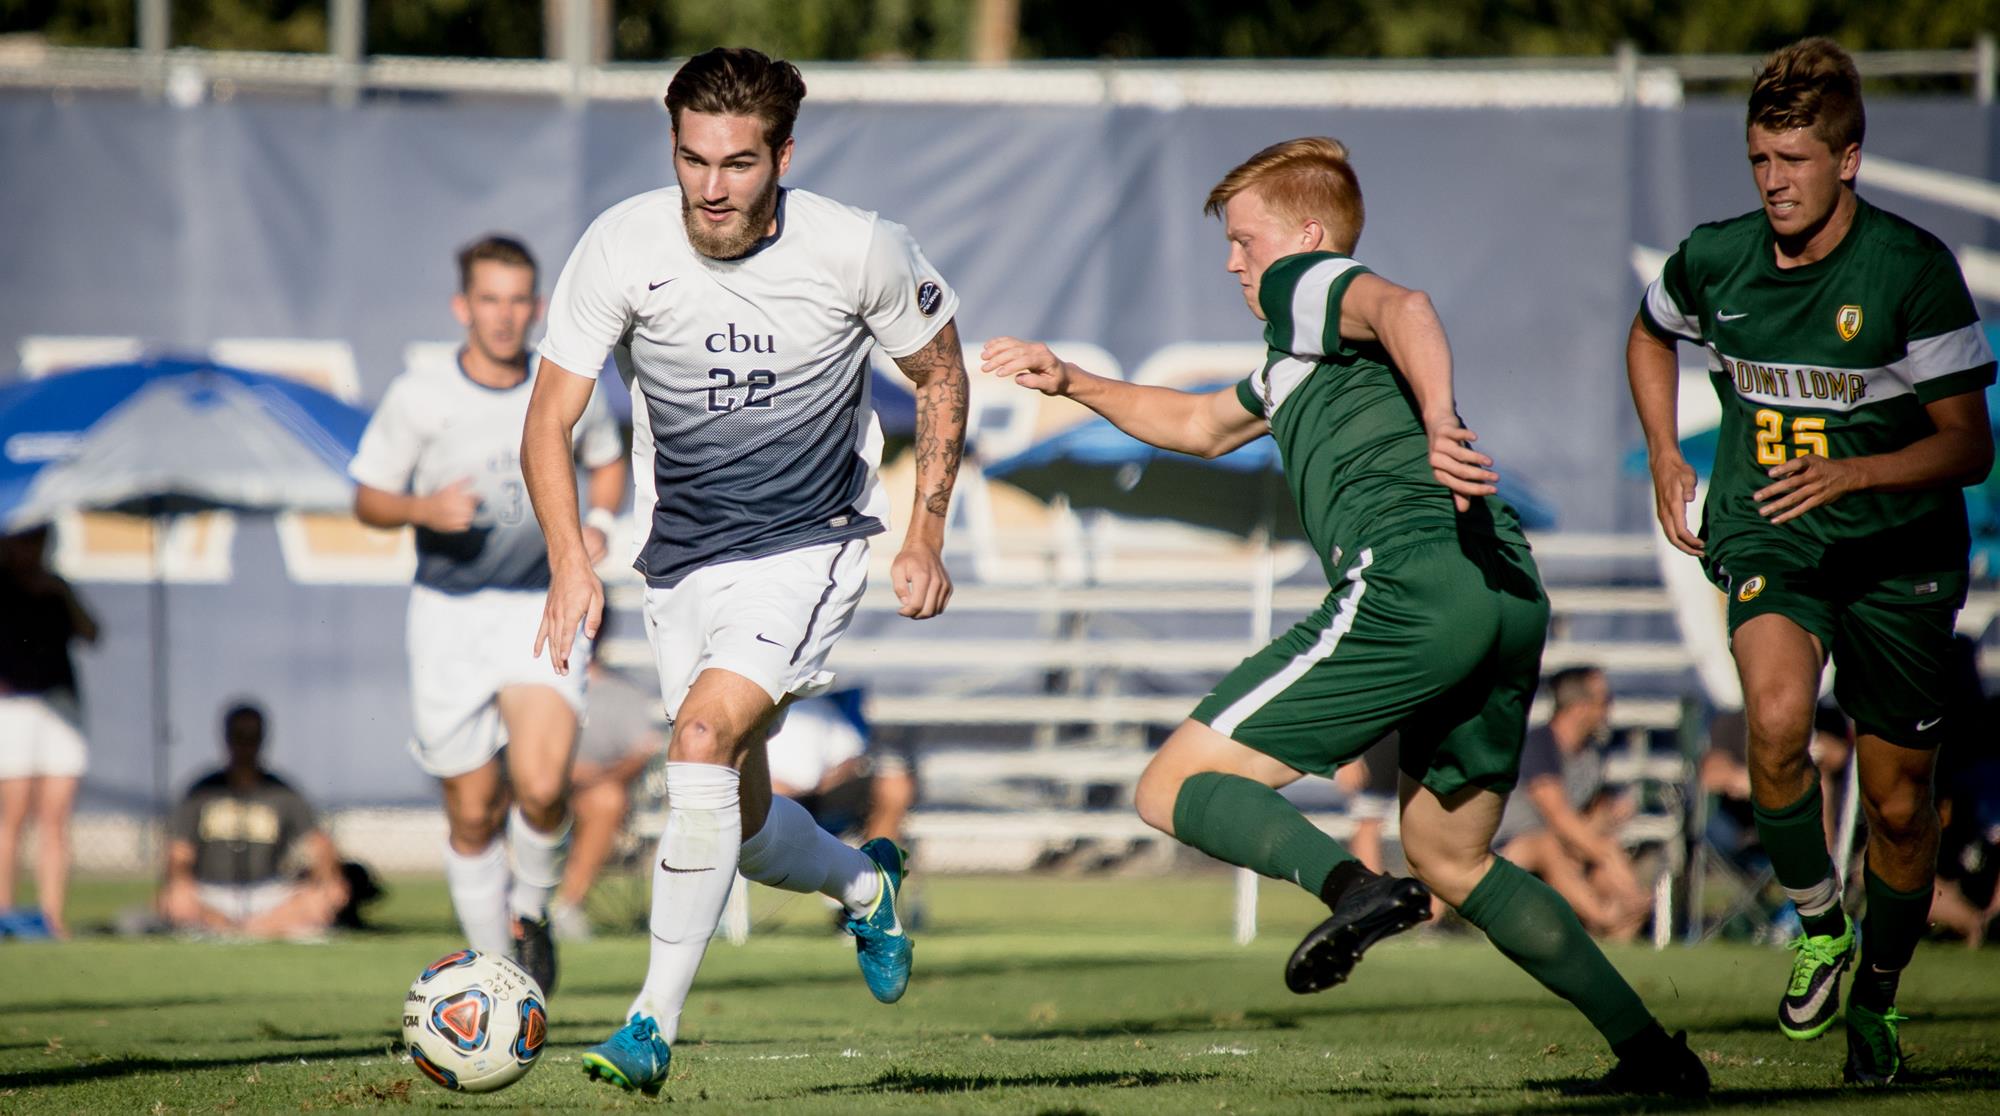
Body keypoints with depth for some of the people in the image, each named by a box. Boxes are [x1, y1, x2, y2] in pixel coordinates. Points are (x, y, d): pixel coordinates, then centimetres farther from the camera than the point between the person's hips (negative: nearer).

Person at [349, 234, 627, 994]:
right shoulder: (418, 399, -3)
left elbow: (608, 460, 23)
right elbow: (369, 499, 4)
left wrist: (597, 524, 4)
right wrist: (424, 509, -16)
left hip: (542, 614, 0)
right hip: (450, 617, 0)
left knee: (542, 784, -22)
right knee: (473, 813, 3)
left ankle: (530, 911, 6)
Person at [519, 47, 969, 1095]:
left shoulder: (858, 251, -15)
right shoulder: (622, 247, -14)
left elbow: (940, 373, 4)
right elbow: (549, 422, -10)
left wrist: (926, 536, -1)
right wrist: (570, 562, -25)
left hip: (808, 545, -3)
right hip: (683, 557, 3)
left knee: (701, 741, -26)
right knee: (741, 826, 11)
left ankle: (655, 1023, -20)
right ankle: (865, 883, 47)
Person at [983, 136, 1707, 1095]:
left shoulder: (1307, 283, 8)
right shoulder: (1299, 357, 35)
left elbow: (1403, 308, -17)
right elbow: (1201, 426, 53)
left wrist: (1438, 425, -34)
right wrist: (1072, 384, 50)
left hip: (1411, 583, -9)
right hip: (1511, 600, 9)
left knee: (1173, 789, -5)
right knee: (1448, 860, 24)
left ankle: (1351, 886, -33)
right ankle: (1651, 1053, 15)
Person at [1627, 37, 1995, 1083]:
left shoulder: (1913, 269, -16)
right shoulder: (1714, 259, -5)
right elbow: (1651, 336, 20)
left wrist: (1850, 472, -30)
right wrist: (1666, 458, 10)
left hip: (1897, 550, -1)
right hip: (1766, 538, 1)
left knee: (1897, 806, 5)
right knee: (1777, 716, -29)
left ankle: (1877, 996, 31)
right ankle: (1816, 921, -5)